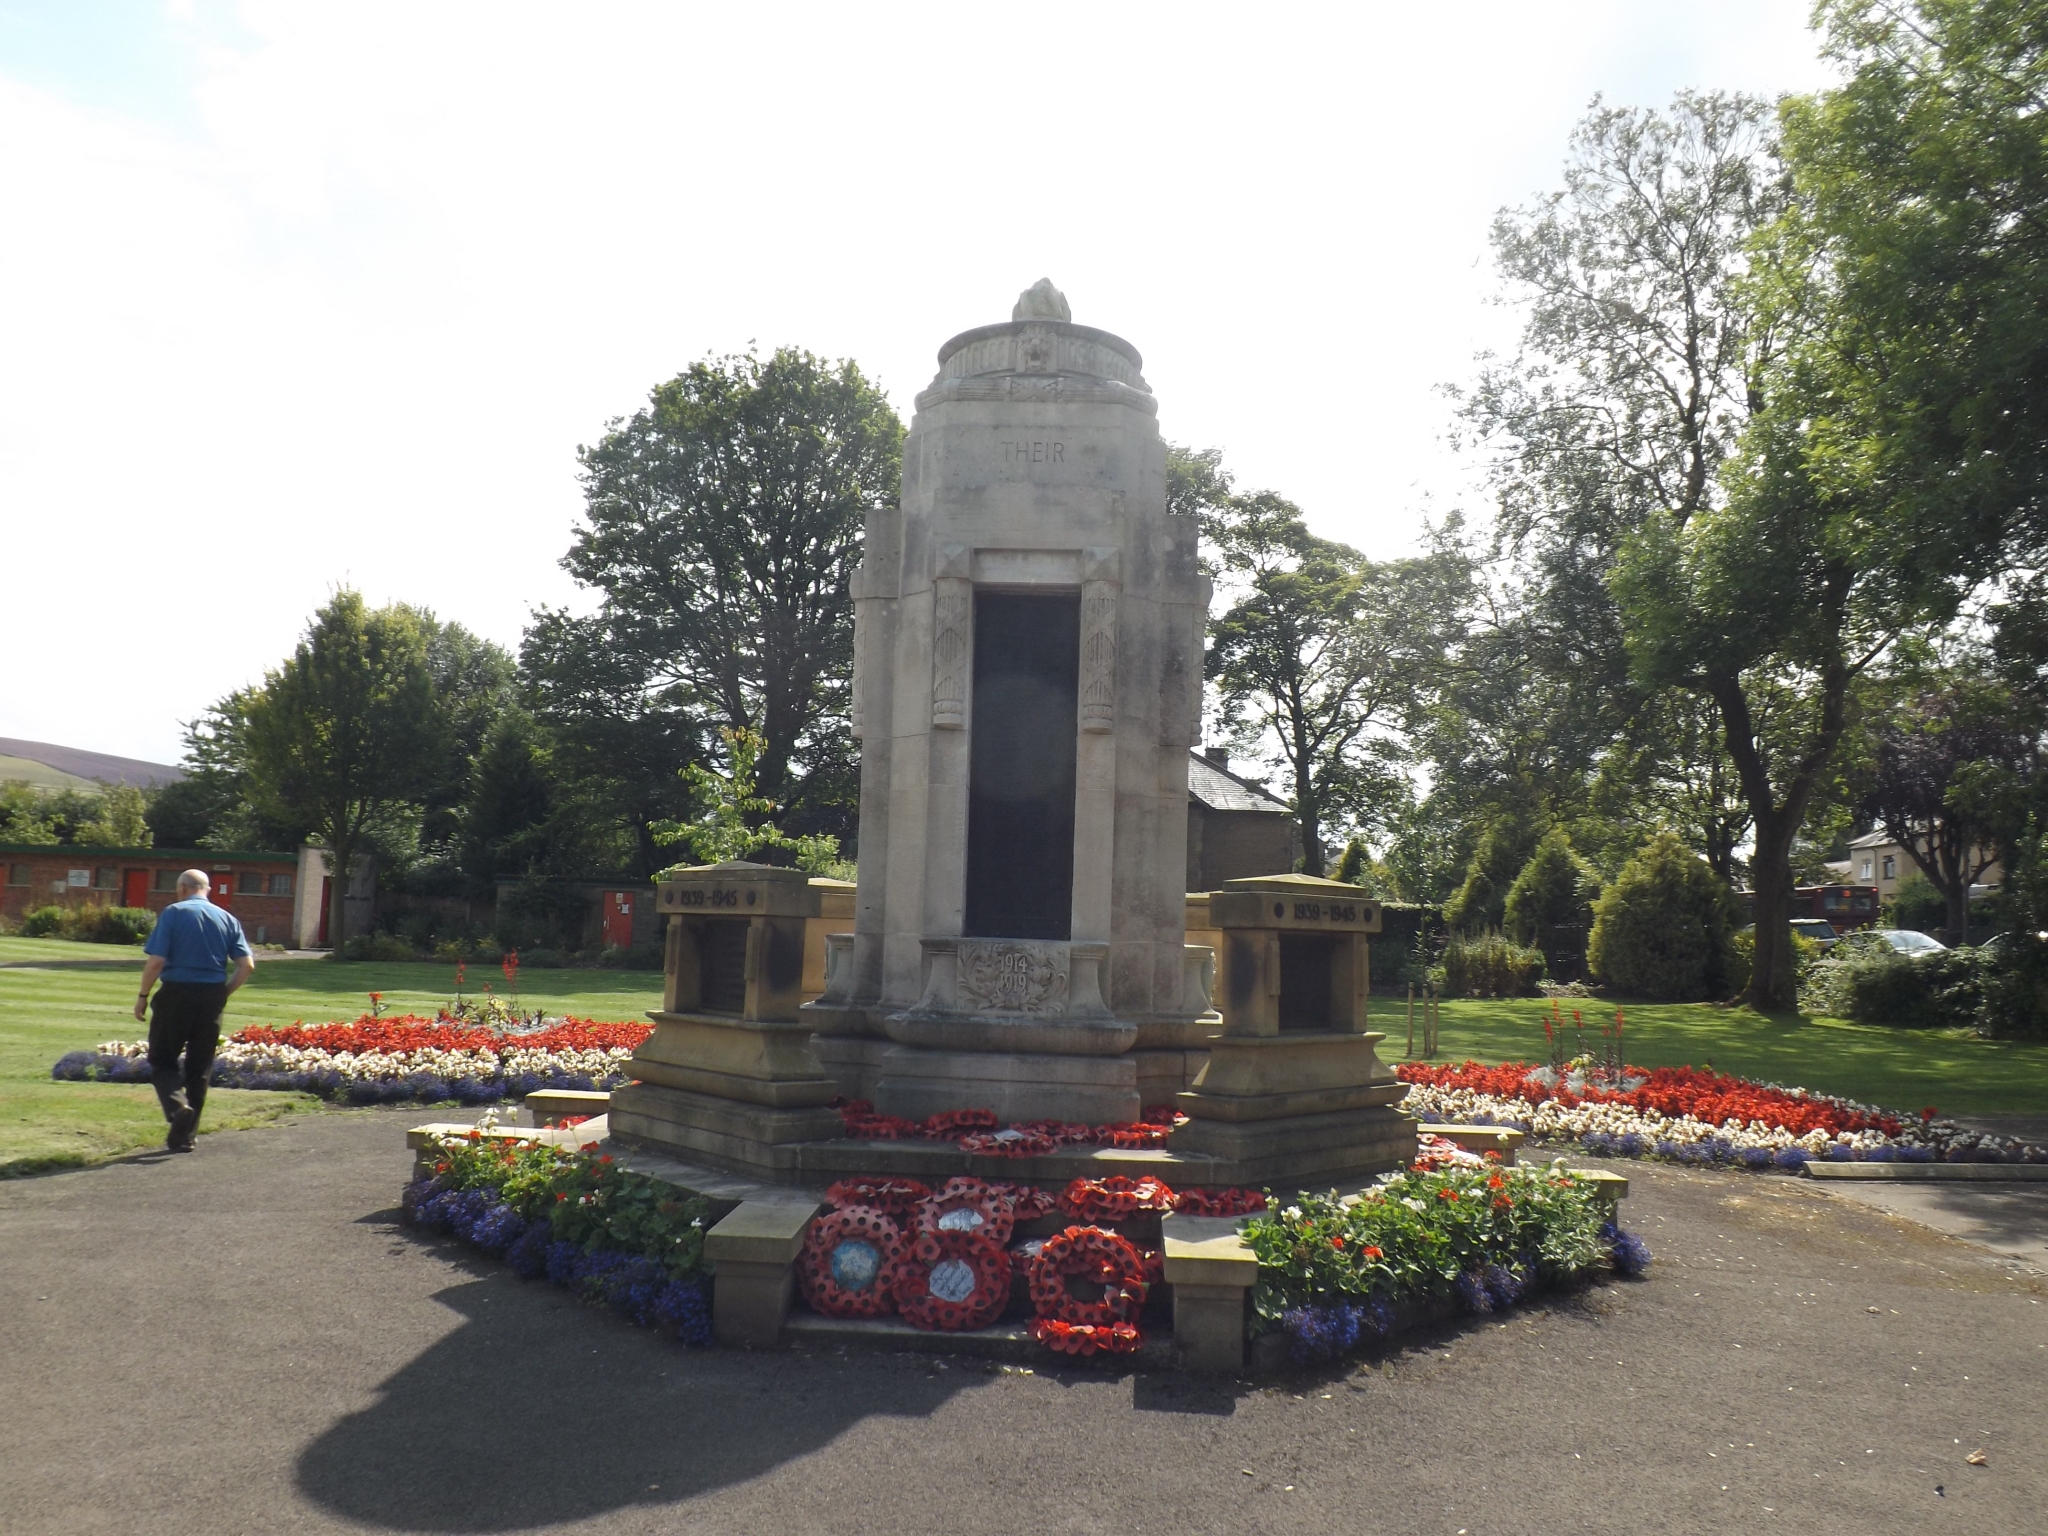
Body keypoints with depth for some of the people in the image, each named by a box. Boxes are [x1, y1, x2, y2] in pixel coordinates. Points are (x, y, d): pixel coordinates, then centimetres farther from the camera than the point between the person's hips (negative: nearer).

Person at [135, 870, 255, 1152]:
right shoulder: (227, 918, 7)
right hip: (212, 996, 4)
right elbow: (247, 964, 1)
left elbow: (156, 961, -11)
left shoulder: (173, 913, -3)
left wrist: (143, 995, 0)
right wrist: (223, 992, 13)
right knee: (199, 1068, 11)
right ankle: (184, 1136, 15)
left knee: (162, 1060, 10)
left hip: (176, 993, -3)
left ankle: (178, 1106, -17)